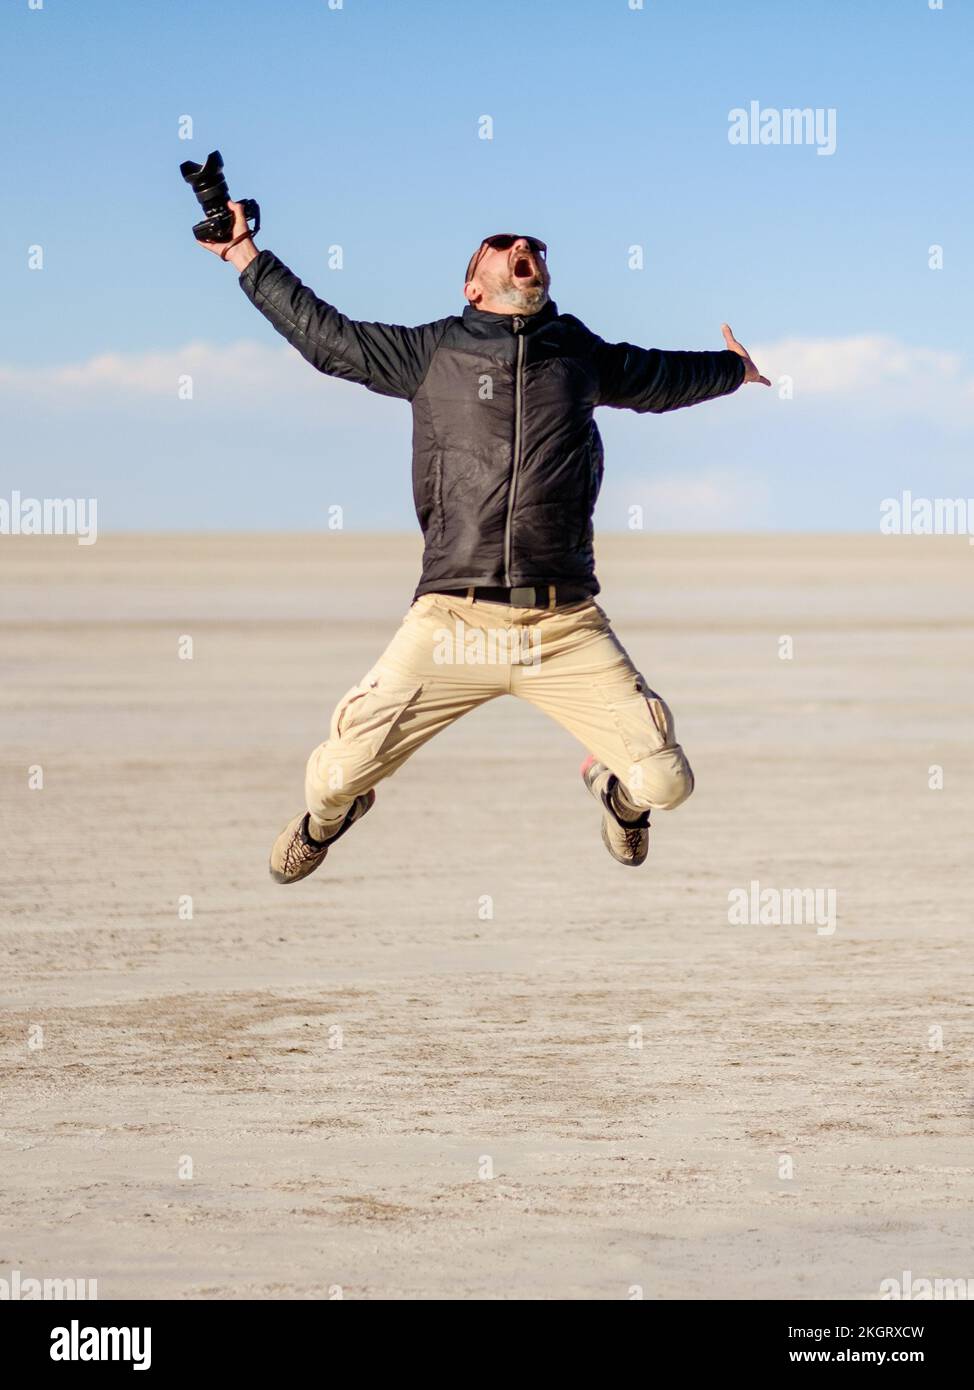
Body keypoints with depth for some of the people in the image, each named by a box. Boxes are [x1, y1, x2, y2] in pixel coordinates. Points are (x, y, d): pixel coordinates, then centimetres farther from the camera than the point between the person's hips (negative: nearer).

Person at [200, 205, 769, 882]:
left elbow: (660, 377, 36)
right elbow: (323, 333, 19)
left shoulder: (583, 353, 16)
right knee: (336, 776, -7)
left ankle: (614, 788, 33)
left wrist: (733, 369, 53)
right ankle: (327, 819, 33)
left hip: (568, 628, 2)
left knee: (665, 783, -6)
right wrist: (245, 253, 20)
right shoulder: (433, 350, 10)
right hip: (454, 620, -1)